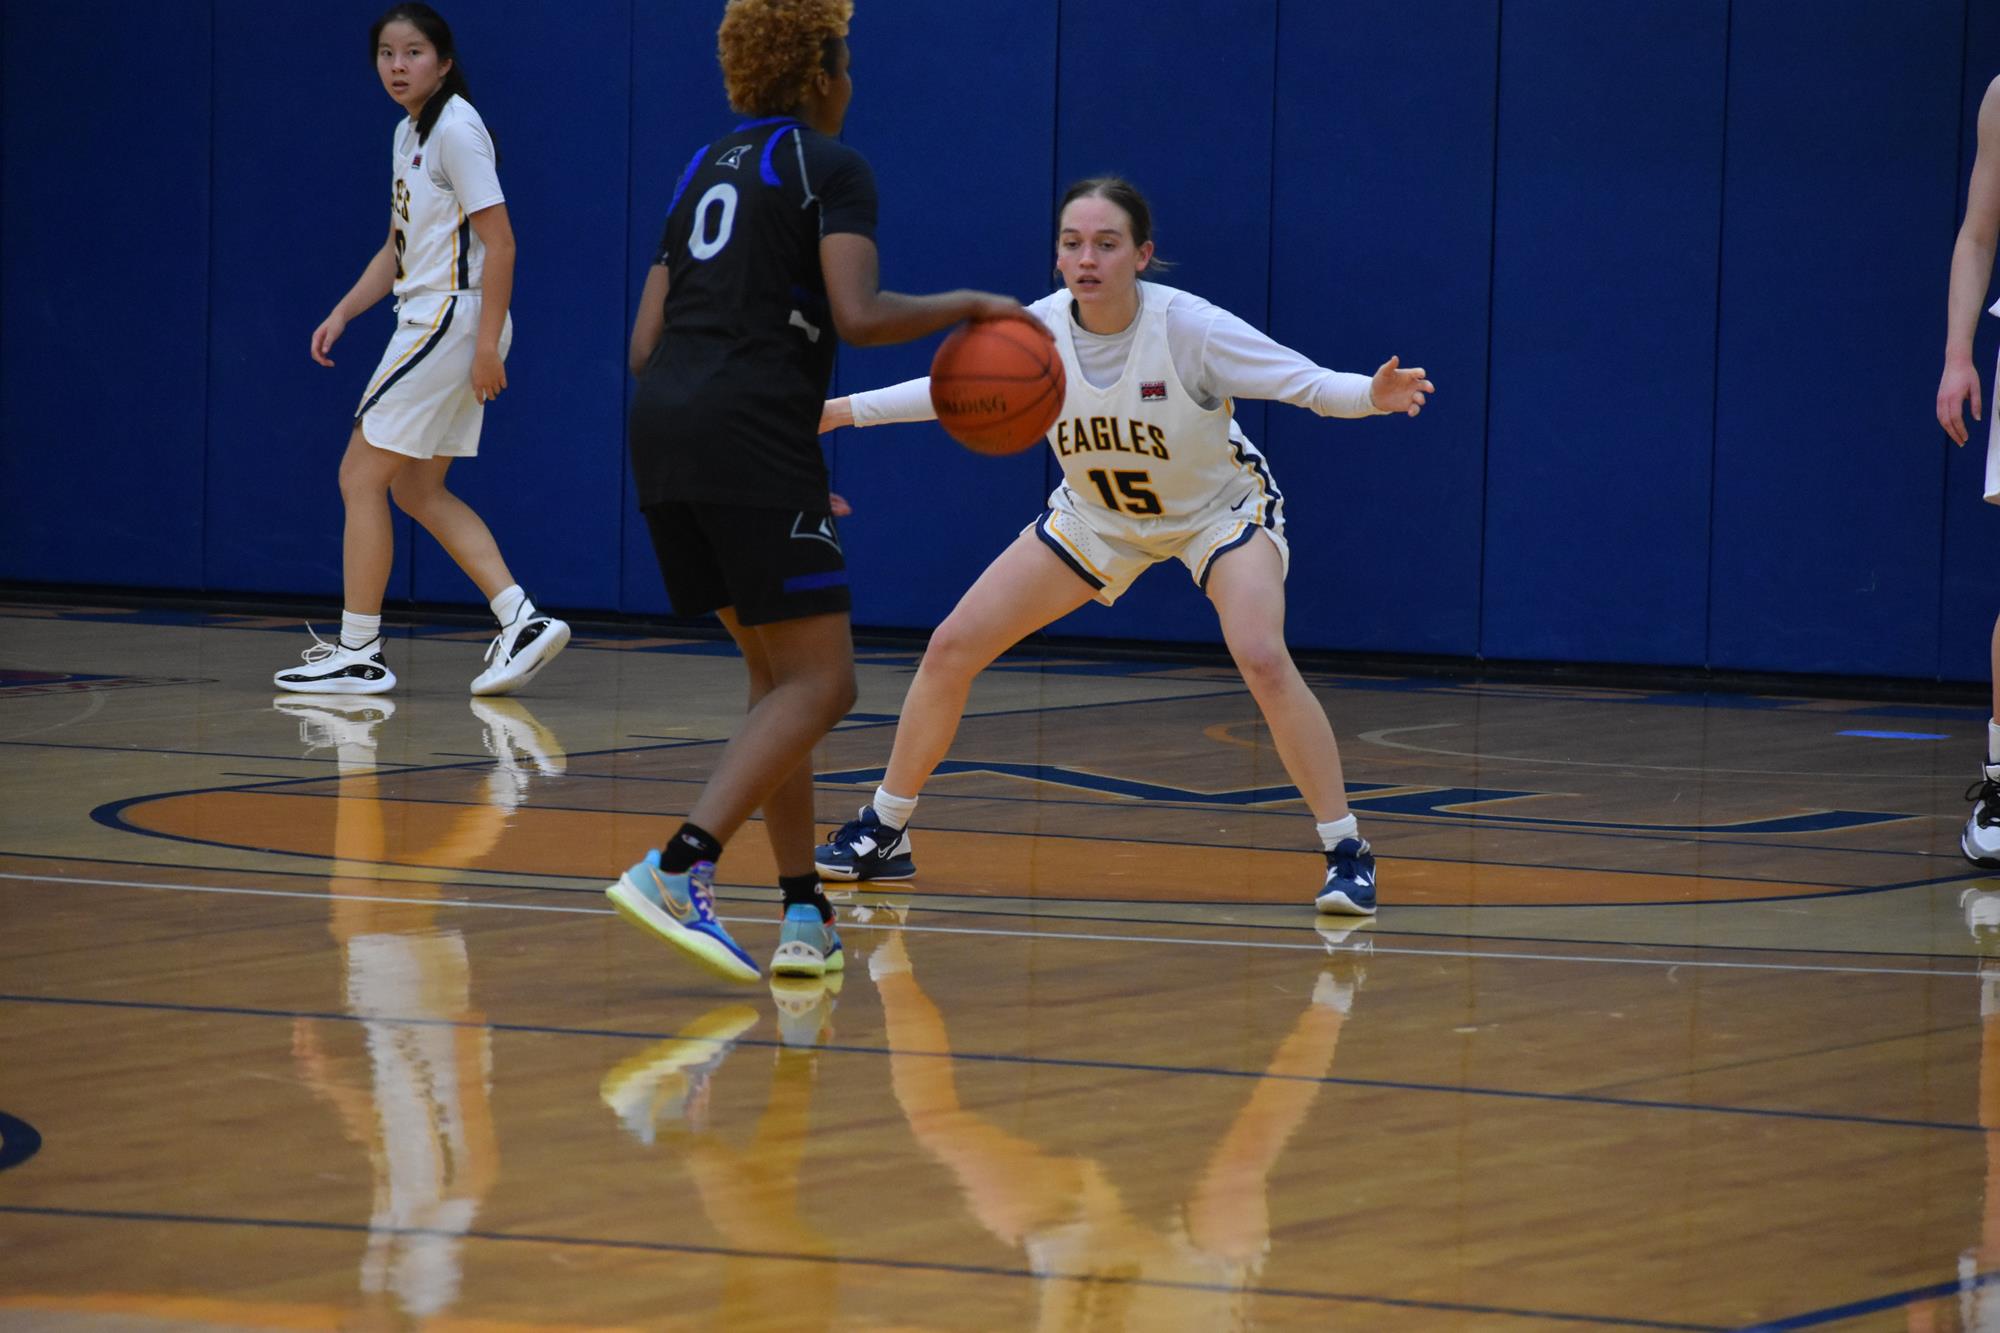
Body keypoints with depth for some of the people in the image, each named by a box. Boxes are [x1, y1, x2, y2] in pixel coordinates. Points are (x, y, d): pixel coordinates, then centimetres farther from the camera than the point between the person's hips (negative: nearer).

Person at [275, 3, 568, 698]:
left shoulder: (456, 129, -13)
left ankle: (359, 653, 0)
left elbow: (499, 242, -17)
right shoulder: (407, 134, 15)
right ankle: (522, 621, 7)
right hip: (429, 321, 10)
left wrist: (488, 342, -21)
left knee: (361, 476, -5)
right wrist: (341, 314, 14)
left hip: (451, 317, -10)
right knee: (416, 488, 11)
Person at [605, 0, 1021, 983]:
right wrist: (966, 306, 2)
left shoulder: (707, 169, 22)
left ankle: (804, 917, 11)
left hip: (662, 423, 8)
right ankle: (677, 869, -23)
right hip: (754, 434, -8)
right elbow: (859, 315, -14)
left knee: (779, 673, 16)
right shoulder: (832, 168, 1)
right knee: (819, 682, -6)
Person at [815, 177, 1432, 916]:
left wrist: (1374, 394, -52)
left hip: (1220, 507, -4)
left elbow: (1311, 384, -31)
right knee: (952, 648, -4)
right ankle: (883, 835, 15)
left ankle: (1346, 854, -17)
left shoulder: (1188, 327, -32)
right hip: (1097, 515, 4)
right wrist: (841, 410, -8)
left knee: (1262, 659, -31)